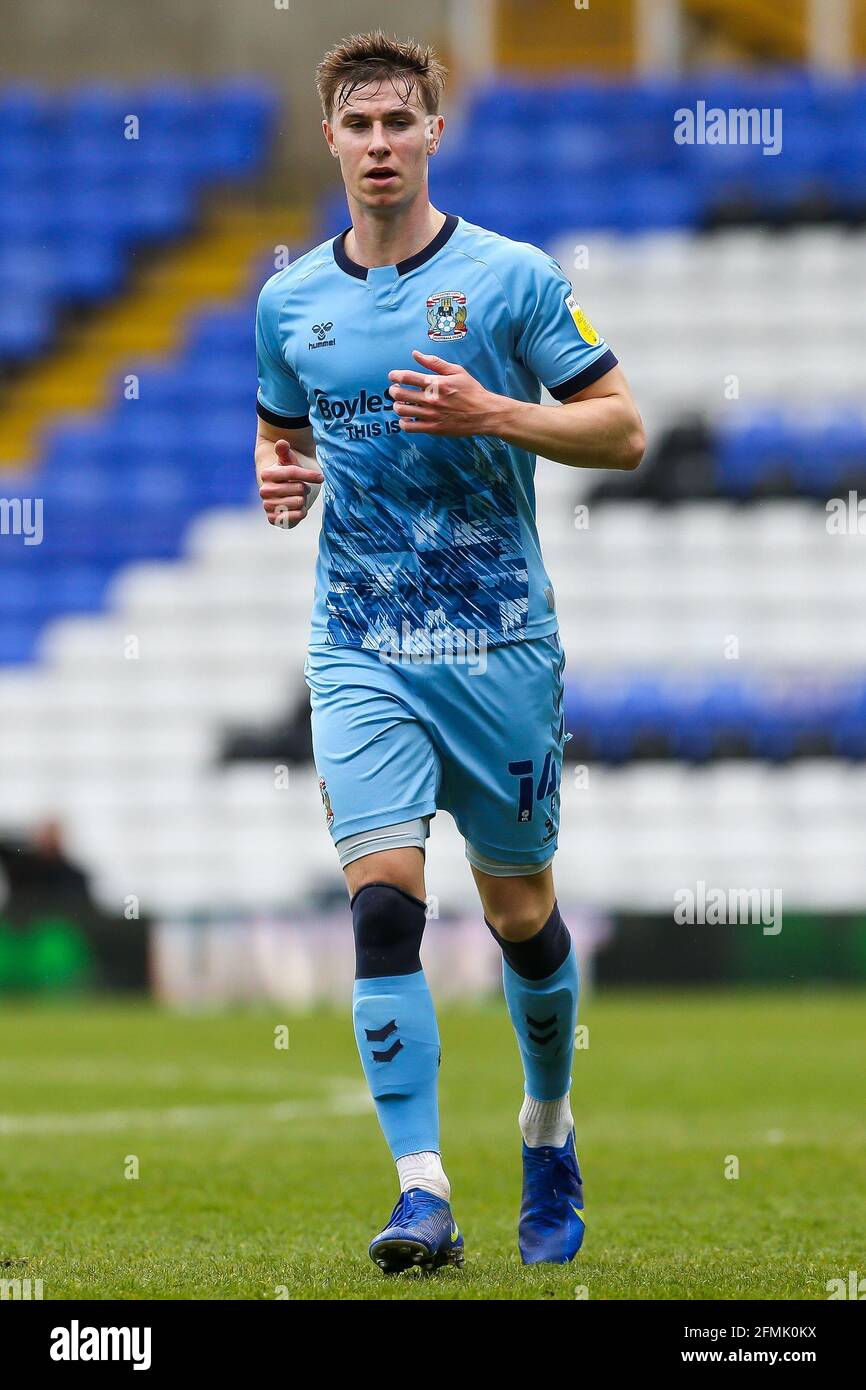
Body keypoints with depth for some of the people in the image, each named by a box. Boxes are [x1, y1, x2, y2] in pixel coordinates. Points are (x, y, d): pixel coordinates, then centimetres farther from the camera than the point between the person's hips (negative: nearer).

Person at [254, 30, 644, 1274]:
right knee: (385, 903, -14)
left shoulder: (512, 277, -4)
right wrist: (280, 478, 0)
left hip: (500, 645, -2)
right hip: (359, 651, 2)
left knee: (522, 912, 8)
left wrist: (492, 413, -18)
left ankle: (549, 1136, 34)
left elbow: (620, 429, -3)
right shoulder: (291, 302, 8)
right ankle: (422, 1195, -17)